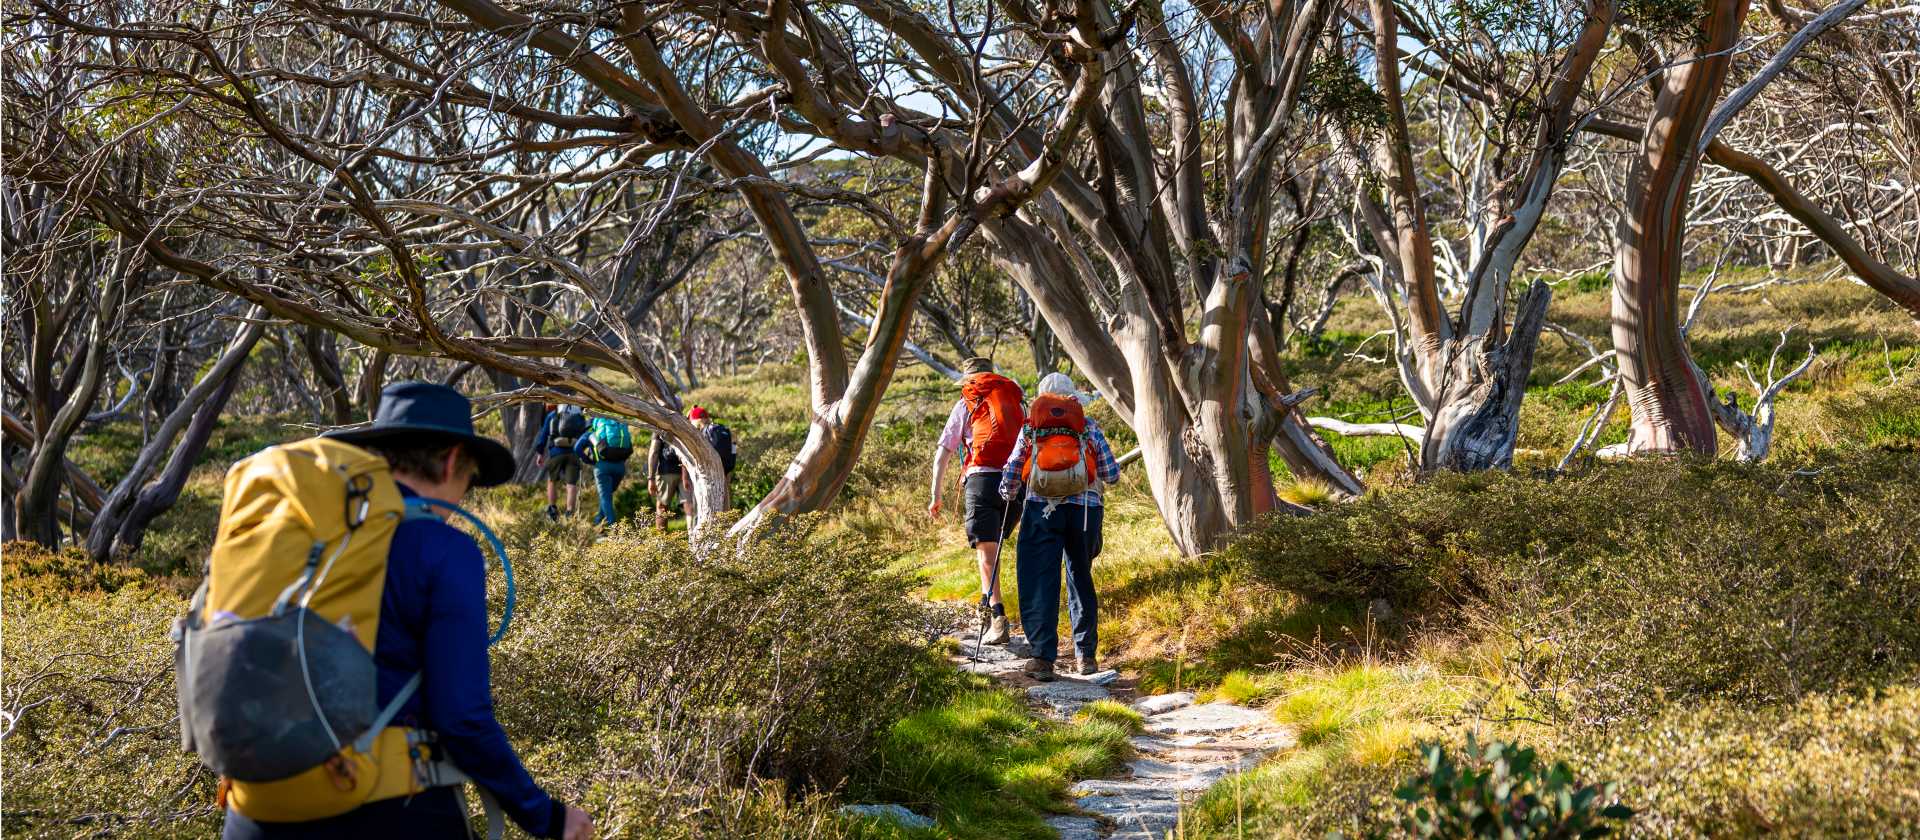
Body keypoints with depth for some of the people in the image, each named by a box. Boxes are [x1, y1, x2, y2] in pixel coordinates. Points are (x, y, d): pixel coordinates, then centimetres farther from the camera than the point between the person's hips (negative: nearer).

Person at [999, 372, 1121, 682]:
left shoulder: (1030, 428, 10)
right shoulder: (1089, 427, 10)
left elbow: (1011, 474, 9)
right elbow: (1112, 475, 9)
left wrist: (1007, 495, 31)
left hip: (1041, 510, -1)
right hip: (1084, 509, 1)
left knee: (1039, 582, -1)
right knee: (1081, 579, 16)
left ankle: (1043, 656, -11)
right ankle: (1086, 655, 20)